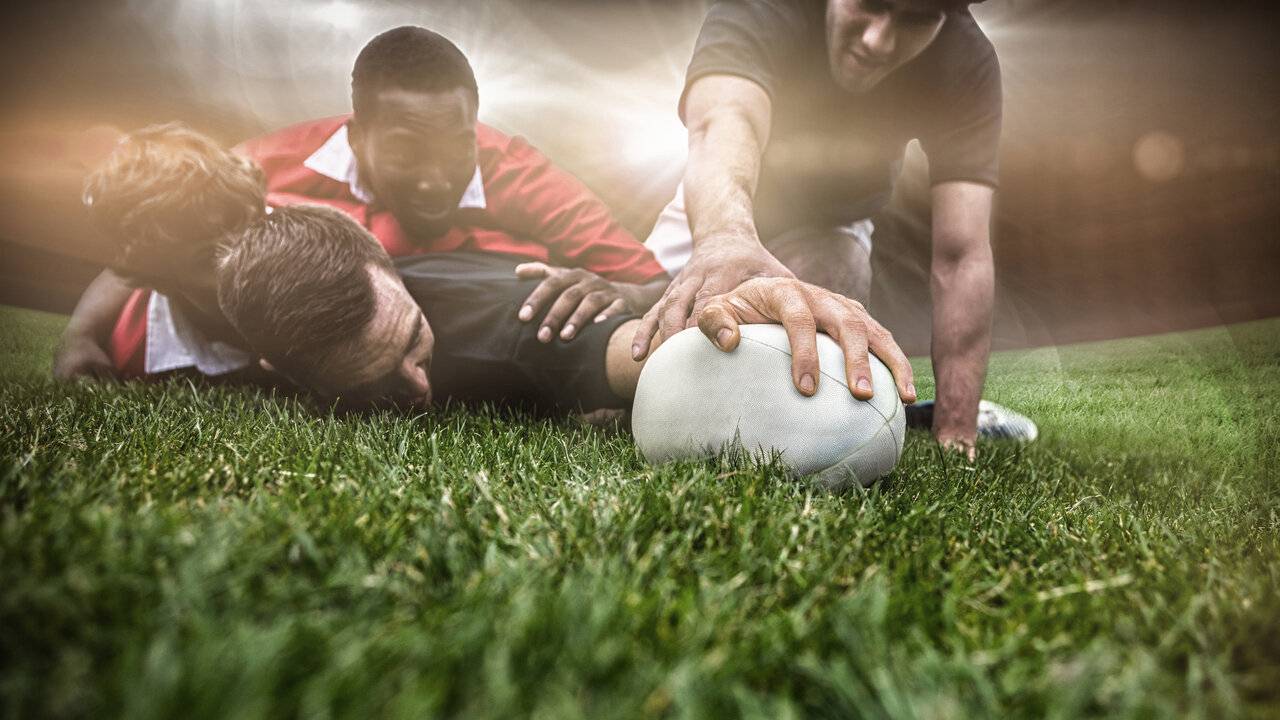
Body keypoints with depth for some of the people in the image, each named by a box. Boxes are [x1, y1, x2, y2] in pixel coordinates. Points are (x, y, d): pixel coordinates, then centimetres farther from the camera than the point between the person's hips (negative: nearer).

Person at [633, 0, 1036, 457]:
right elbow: (724, 124, -55)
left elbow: (961, 255, -34)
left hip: (831, 225, 0)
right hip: (714, 209, 0)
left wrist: (956, 435, -42)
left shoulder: (966, 63, -28)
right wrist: (726, 236, -79)